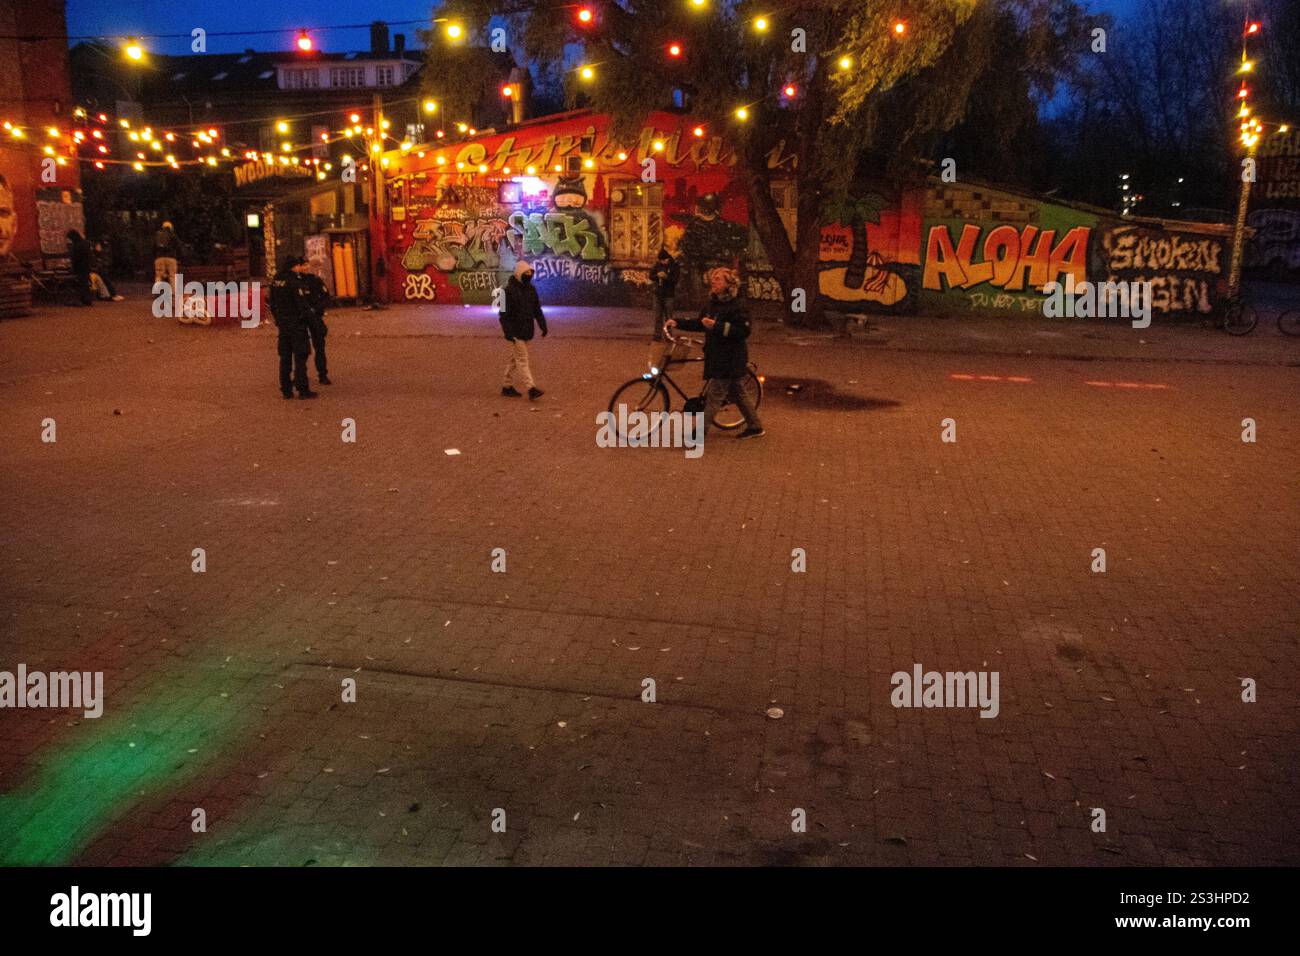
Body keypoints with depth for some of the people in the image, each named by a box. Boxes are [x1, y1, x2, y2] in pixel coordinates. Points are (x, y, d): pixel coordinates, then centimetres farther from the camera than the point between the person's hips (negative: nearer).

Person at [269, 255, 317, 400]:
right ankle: (303, 389, -5)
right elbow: (301, 304, -18)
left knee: (285, 357, 11)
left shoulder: (275, 281, 8)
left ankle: (286, 390, 14)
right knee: (300, 357, -4)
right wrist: (309, 313, 0)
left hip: (282, 324, 7)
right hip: (297, 323, -7)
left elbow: (273, 304, 14)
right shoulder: (295, 281, -16)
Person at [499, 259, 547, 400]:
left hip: (527, 331, 8)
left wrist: (543, 325, 8)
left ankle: (507, 386, 23)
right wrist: (508, 332, -21)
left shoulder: (531, 289, 10)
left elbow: (537, 309, 17)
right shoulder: (509, 291, -13)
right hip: (516, 332, -8)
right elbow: (504, 313, -15)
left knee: (515, 359, 14)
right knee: (522, 359, -10)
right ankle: (531, 388, -15)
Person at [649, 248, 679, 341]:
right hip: (658, 294, 4)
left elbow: (675, 280, -13)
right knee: (658, 316, 6)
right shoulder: (657, 265, 5)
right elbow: (651, 276, 4)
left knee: (668, 316, 0)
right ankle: (657, 335, 11)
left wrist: (666, 277, -29)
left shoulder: (675, 266, -6)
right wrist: (657, 275, -17)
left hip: (668, 295, -4)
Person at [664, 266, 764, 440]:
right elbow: (699, 324, 17)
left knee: (714, 395, -6)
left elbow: (743, 331, -23)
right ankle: (755, 427, 29)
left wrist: (716, 326, -27)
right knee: (737, 394, 17)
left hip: (730, 359, -9)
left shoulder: (736, 307, -16)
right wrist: (677, 323, 5)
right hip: (717, 357, 9)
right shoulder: (713, 304, 11)